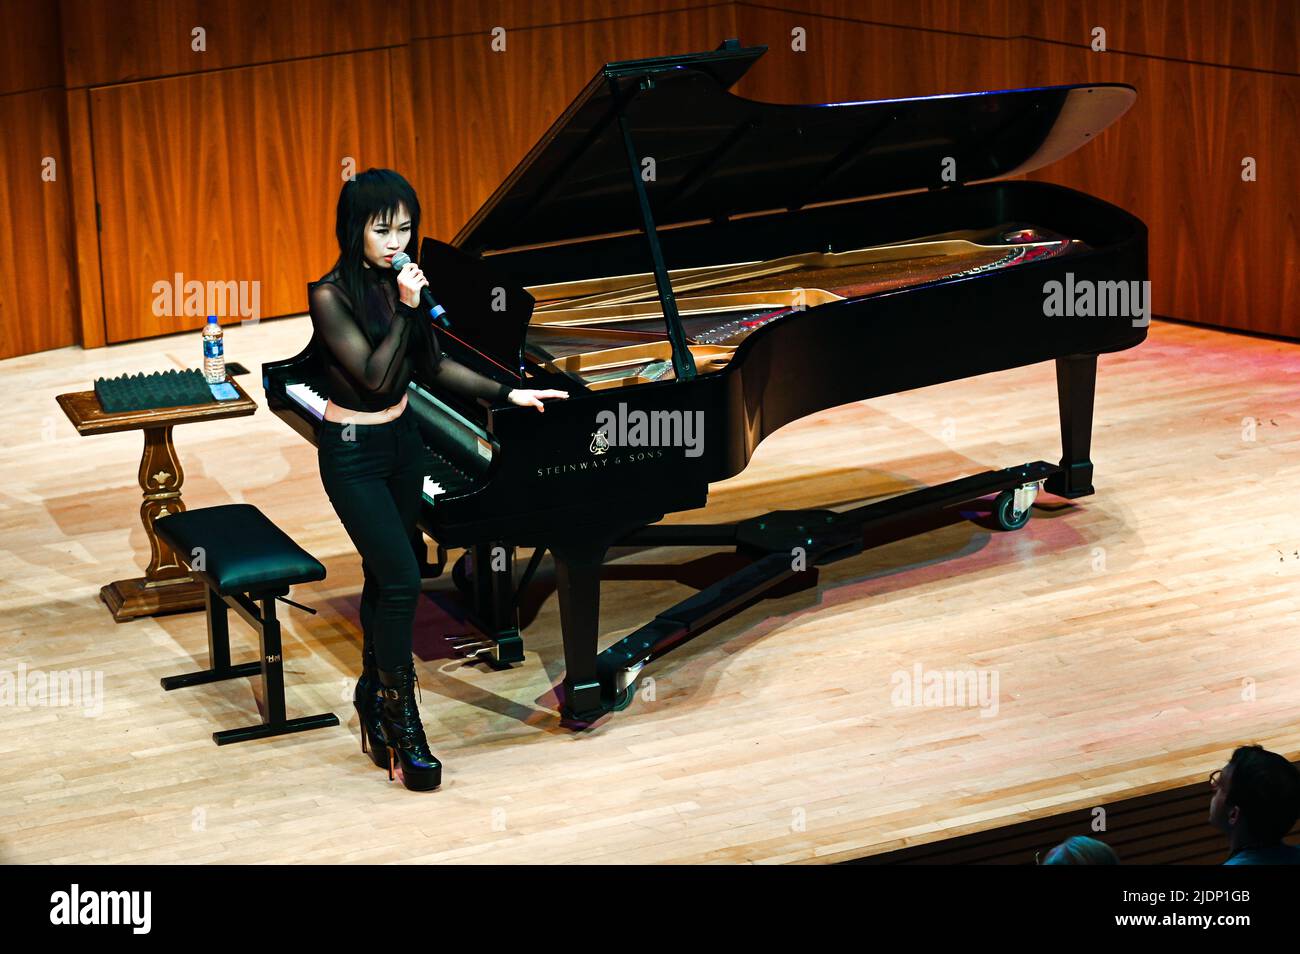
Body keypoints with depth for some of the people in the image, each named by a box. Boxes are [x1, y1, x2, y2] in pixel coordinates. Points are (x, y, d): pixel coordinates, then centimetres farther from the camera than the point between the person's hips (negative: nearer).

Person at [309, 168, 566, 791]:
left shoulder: (399, 282, 2)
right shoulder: (331, 295, -20)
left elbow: (433, 367, 10)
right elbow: (376, 377, -25)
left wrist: (508, 394, 5)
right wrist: (405, 310, -29)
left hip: (402, 442, 7)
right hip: (353, 453, -7)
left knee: (385, 576, 14)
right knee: (401, 578, -14)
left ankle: (374, 695, 30)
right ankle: (401, 722, -5)